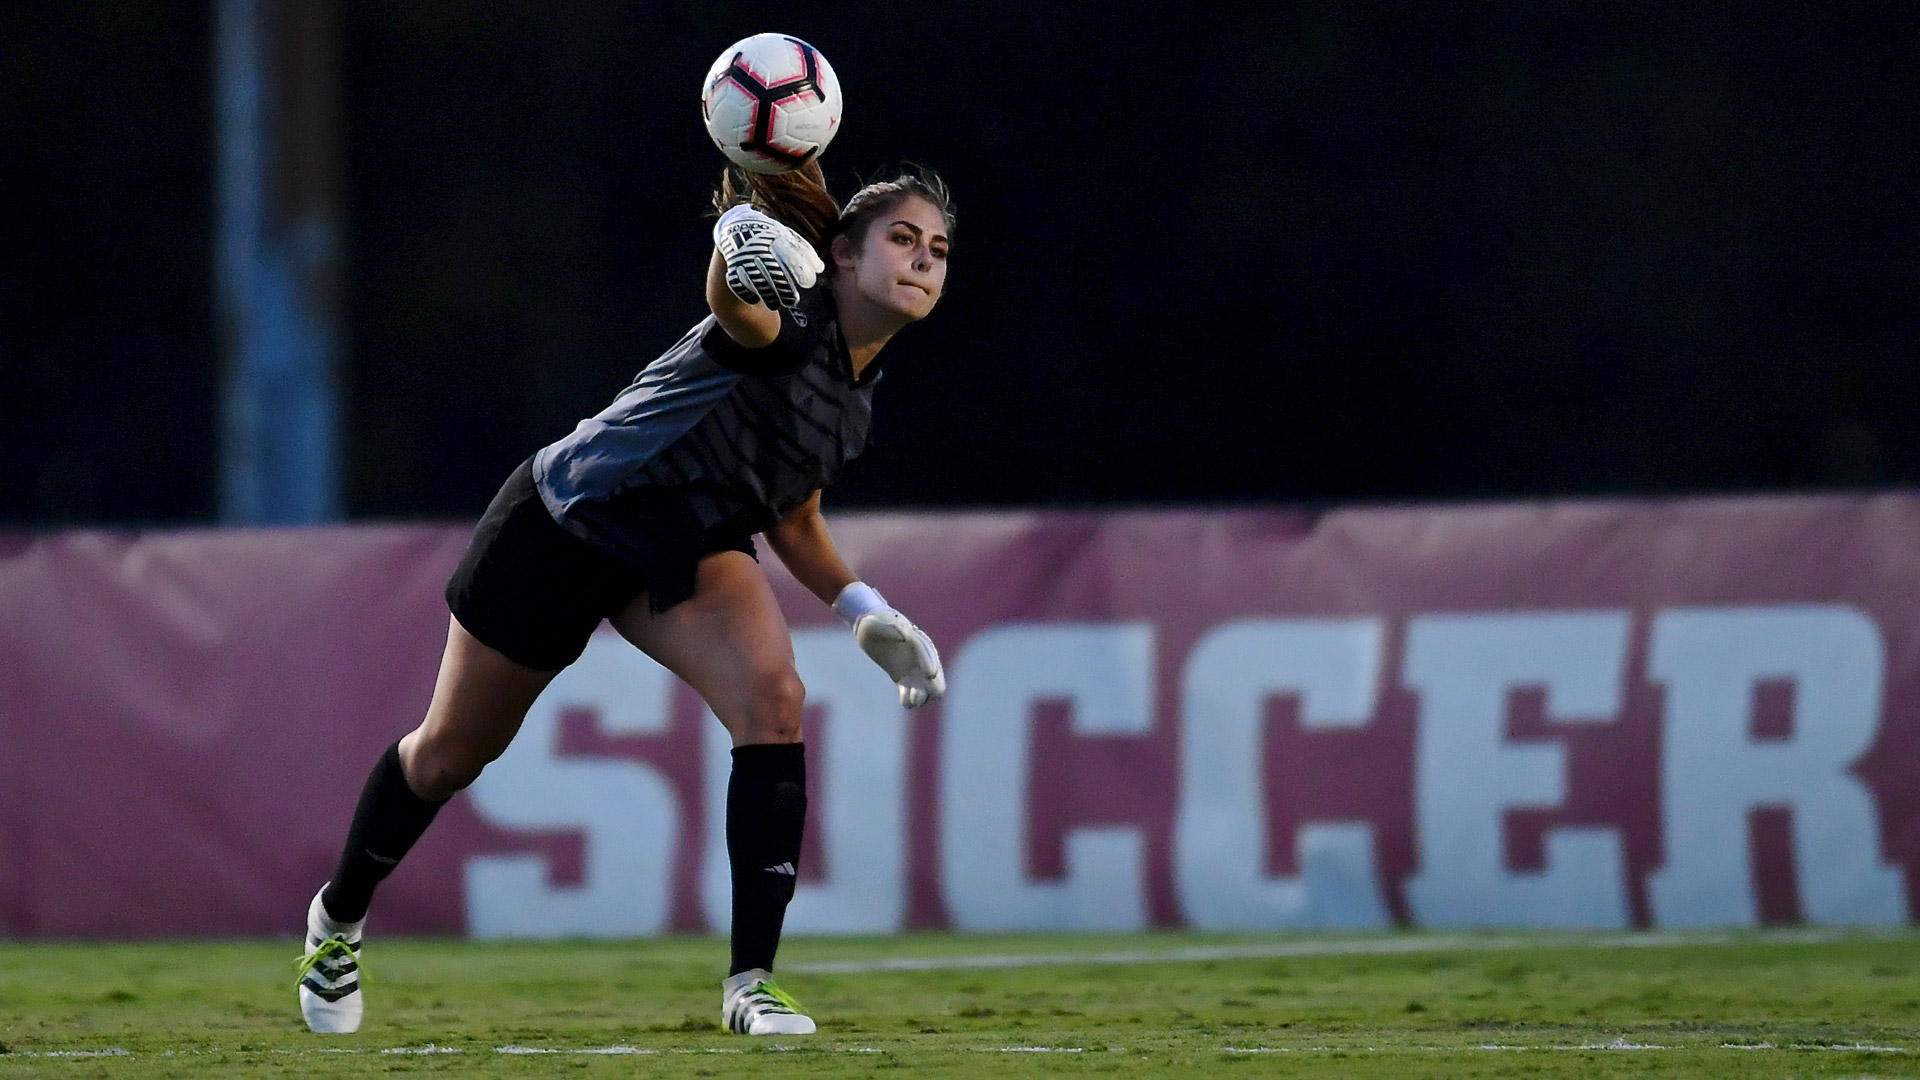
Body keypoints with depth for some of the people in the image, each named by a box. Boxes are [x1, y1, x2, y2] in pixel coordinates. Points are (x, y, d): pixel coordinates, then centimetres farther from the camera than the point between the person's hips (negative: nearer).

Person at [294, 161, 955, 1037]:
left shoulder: (856, 399, -1)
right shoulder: (789, 322, -26)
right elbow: (735, 304, -54)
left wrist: (866, 612, 5)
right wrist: (742, 234, -77)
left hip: (687, 552, 6)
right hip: (561, 528, -6)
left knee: (772, 697, -24)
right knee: (449, 753, 12)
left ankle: (751, 982, -21)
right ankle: (337, 917, 42)